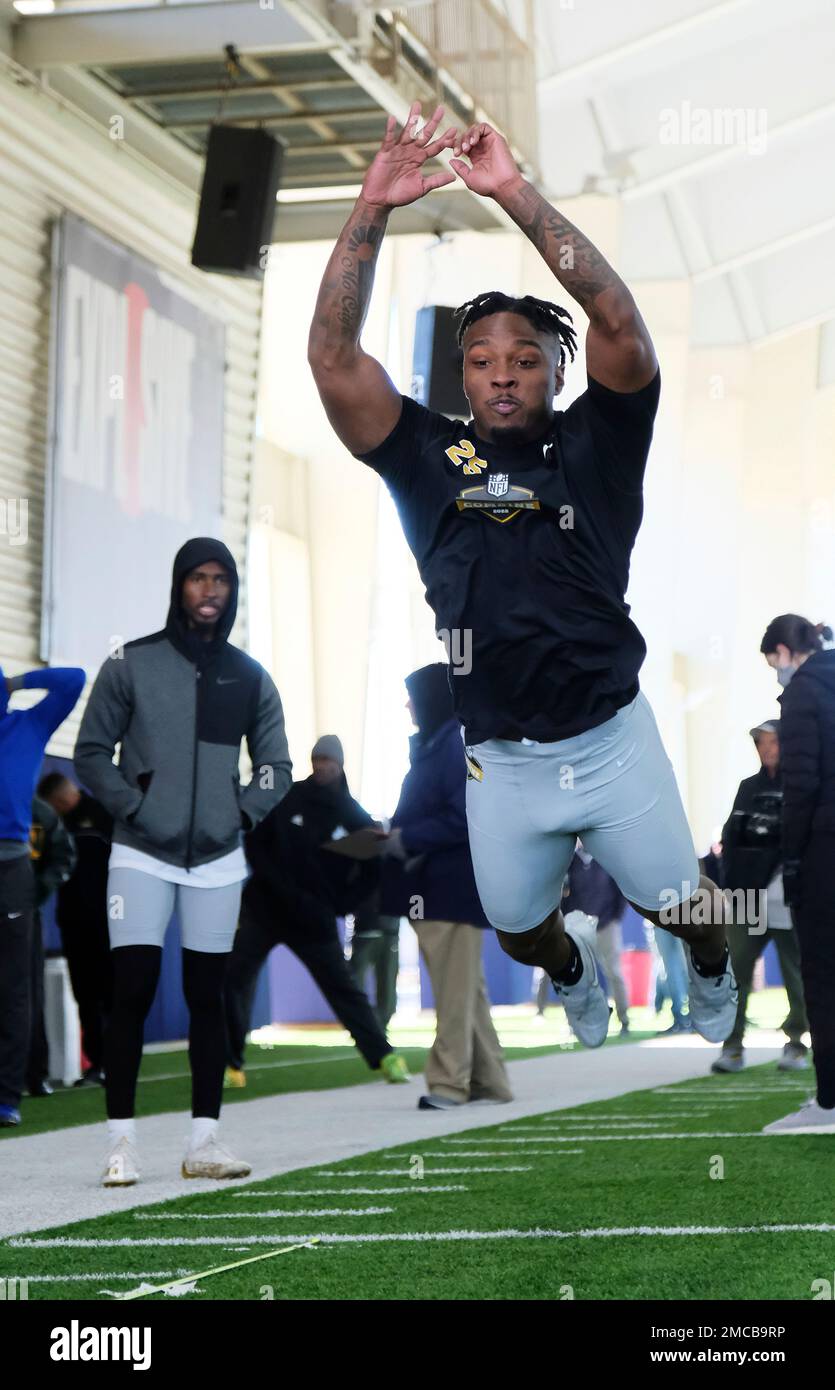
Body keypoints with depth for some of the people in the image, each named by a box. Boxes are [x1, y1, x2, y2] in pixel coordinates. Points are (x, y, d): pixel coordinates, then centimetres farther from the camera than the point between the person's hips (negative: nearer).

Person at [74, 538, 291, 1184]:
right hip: (142, 856, -3)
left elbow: (276, 767, 15)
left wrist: (243, 813, 0)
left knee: (208, 997, 5)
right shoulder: (131, 664, 0)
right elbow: (92, 751, 2)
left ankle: (205, 1141, 9)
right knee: (133, 992, -7)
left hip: (218, 860, 3)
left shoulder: (250, 678, 8)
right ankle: (122, 1141, -1)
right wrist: (132, 806, -9)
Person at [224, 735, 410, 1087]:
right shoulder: (287, 799, -2)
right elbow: (255, 843, -3)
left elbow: (373, 868, 7)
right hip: (262, 909, 0)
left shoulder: (354, 817, 1)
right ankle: (231, 1065, -1)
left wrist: (339, 905, -3)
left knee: (342, 988, 1)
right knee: (234, 979, -8)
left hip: (314, 921, 0)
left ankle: (384, 1056, 7)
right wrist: (279, 886, -13)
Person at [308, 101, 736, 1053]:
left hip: (613, 742, -1)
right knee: (517, 928, 19)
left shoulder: (592, 446, -3)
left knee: (682, 909, 13)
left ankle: (711, 969, 49)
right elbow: (333, 358, -11)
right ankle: (573, 973, 55)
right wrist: (373, 209, -20)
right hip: (501, 761, 2)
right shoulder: (431, 458, -1)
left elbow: (620, 324, -19)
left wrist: (514, 194, -24)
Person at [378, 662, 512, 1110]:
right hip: (433, 884, 10)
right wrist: (396, 834, 5)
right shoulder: (431, 746, 17)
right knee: (464, 986, 12)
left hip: (454, 884, -10)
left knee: (456, 987, -6)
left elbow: (464, 818, -19)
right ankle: (487, 1081, 18)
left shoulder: (459, 745, -13)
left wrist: (407, 839, -16)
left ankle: (449, 1081, -4)